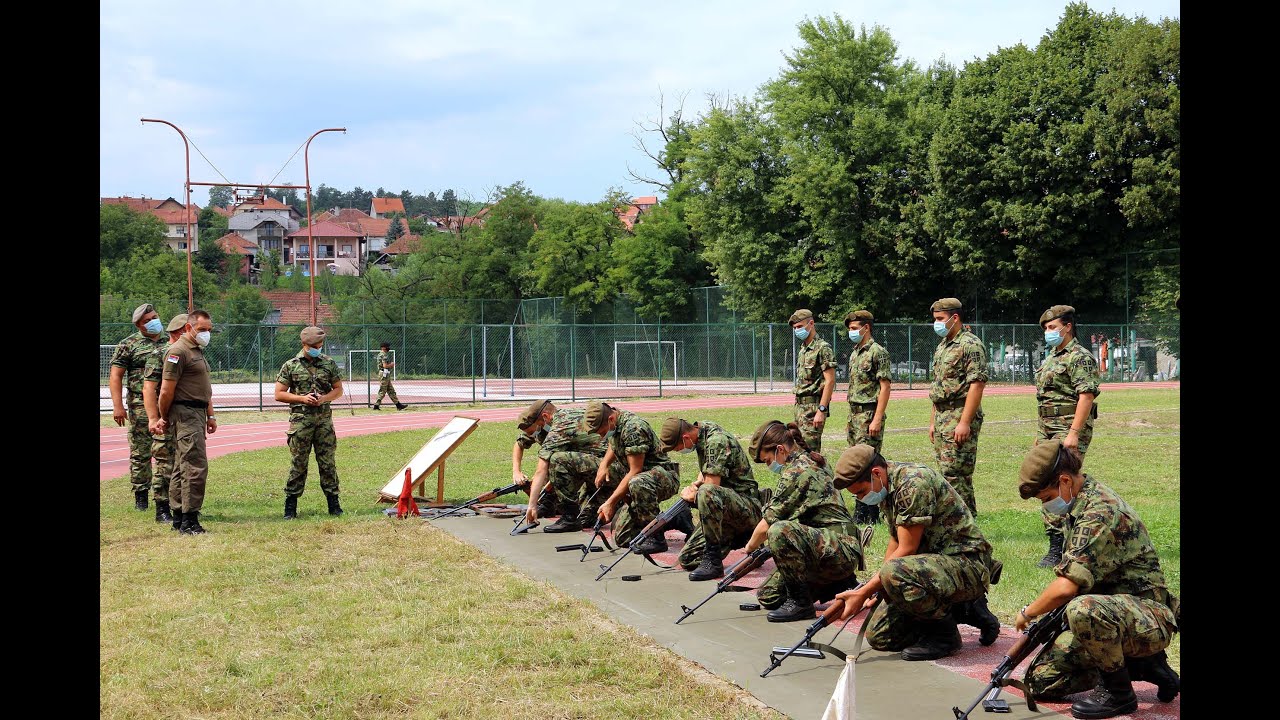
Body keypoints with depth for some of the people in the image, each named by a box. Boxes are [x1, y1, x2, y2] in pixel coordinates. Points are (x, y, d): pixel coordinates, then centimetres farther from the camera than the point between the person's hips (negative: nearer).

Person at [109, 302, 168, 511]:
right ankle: (140, 494, 12)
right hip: (140, 406, -2)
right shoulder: (129, 345, 3)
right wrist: (117, 406, -10)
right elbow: (115, 376, 0)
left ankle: (164, 497, 2)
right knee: (140, 452, 1)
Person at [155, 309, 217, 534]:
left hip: (197, 414, 10)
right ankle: (189, 521, -14)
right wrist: (164, 419, -5)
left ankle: (179, 516, 17)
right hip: (185, 413, -10)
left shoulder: (198, 351, 20)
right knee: (196, 467, -14)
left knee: (183, 467, 13)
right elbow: (166, 391, -14)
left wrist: (210, 415, 21)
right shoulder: (178, 351, -12)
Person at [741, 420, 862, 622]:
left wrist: (750, 548, 6)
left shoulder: (796, 471, -16)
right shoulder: (809, 461, 15)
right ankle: (840, 586, 15)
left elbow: (765, 526, -14)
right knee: (767, 596, 8)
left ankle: (800, 602, -19)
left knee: (780, 531, -34)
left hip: (840, 550, -10)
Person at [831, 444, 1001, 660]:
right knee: (879, 636, 3)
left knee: (895, 574, -36)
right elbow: (895, 545, 18)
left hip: (965, 563, -10)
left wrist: (864, 592, -21)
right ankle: (965, 611, 14)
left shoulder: (914, 482, -22)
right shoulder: (888, 488, 8)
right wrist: (875, 589, 7)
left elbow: (907, 550, -22)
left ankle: (945, 634, -12)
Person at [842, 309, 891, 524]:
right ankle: (871, 512, 14)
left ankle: (865, 514, -9)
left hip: (869, 415, -9)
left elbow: (885, 387, -15)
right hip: (855, 415, 9)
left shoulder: (877, 352, -10)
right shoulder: (854, 353, 17)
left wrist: (877, 419, -20)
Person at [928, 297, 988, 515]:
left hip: (960, 416, -10)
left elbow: (977, 385, -18)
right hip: (942, 417, 10)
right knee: (947, 473, 10)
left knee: (953, 474, -13)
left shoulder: (970, 345, -11)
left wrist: (964, 422, -23)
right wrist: (933, 421, 20)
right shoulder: (942, 347, 19)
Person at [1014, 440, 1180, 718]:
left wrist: (1028, 613, -12)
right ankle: (1141, 665, 12)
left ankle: (1118, 692, -16)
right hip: (1109, 616, 10)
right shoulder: (1080, 502, 10)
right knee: (1040, 682, 3)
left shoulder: (1100, 512, -22)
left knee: (1083, 610, -40)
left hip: (1147, 620, -10)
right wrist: (1046, 616, 8)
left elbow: (1066, 587, -29)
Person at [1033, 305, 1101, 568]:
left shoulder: (1080, 357, -10)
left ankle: (1057, 549, -15)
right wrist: (1039, 433, 23)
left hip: (1070, 428, -10)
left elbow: (1086, 396, -18)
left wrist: (1073, 433, -24)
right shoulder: (1051, 358, 20)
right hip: (1048, 428, 10)